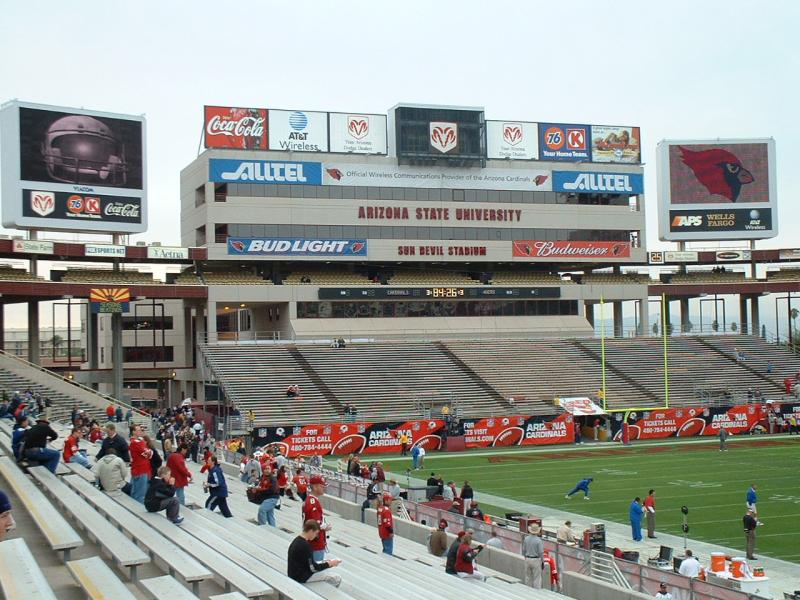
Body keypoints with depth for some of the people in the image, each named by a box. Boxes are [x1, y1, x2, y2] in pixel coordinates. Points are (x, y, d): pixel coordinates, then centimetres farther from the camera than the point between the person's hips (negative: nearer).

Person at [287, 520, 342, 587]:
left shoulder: (297, 540, 6)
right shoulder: (305, 545, -24)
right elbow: (313, 568, -19)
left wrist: (324, 562, 13)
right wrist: (330, 564, -7)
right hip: (301, 578, -10)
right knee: (337, 579, -8)